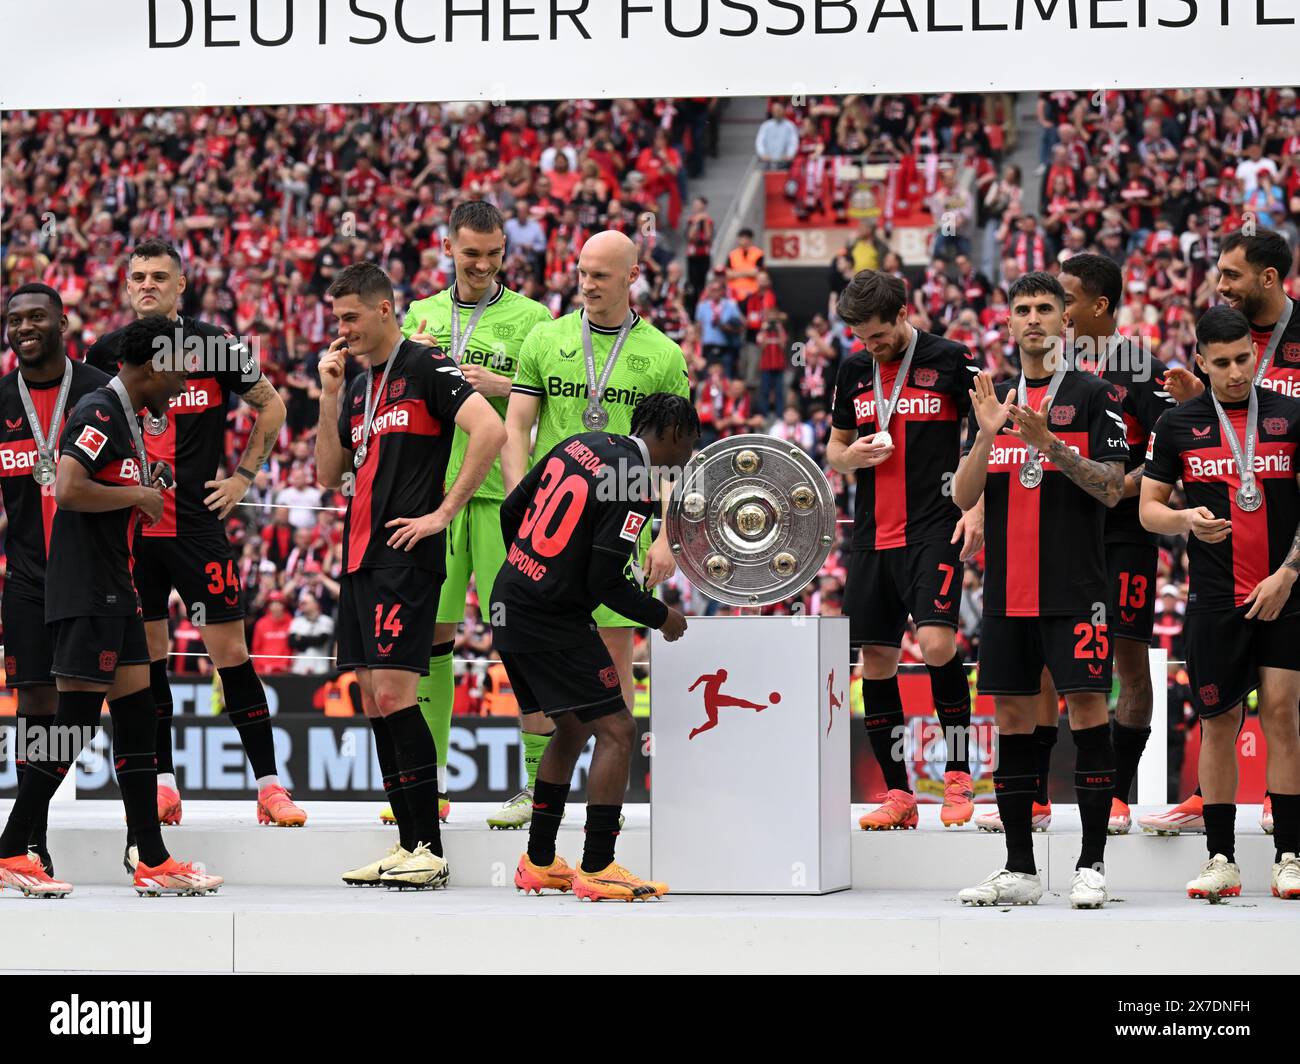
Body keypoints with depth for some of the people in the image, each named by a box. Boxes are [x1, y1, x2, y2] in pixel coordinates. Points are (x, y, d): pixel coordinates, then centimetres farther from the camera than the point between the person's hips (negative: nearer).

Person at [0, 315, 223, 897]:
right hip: (86, 592, -10)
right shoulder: (98, 413, -13)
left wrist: (148, 483, 13)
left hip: (112, 592, 10)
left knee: (136, 713, 9)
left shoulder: (125, 418, 18)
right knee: (76, 720, -9)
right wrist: (137, 494, -14)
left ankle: (152, 861, 11)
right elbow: (68, 490, -25)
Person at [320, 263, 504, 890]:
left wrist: (443, 512, -15)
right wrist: (330, 395, 9)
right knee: (374, 703, 7)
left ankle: (430, 851, -12)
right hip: (360, 556, 9)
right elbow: (330, 473, 18)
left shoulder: (425, 367, -6)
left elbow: (491, 431, -18)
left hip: (406, 556, -9)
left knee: (393, 694, -14)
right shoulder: (359, 387, 19)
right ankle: (409, 846, 10)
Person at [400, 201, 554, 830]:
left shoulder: (531, 318, 3)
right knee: (428, 632, 4)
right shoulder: (421, 316, 14)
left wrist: (503, 386, -14)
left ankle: (538, 783, -2)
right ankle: (429, 783, 12)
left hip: (505, 493, -4)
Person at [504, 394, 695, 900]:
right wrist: (663, 618, -1)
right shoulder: (637, 484, -15)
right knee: (616, 729, -4)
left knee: (573, 728, 21)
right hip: (552, 621, -9)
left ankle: (539, 862, 24)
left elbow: (511, 511, 15)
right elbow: (605, 583, -18)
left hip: (508, 606, 9)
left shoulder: (579, 444, 9)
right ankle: (596, 869, -5)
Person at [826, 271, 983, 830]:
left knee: (937, 643, -20)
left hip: (934, 531, -5)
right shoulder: (854, 370, 11)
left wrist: (977, 510, -9)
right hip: (872, 534, 5)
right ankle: (897, 794, 12)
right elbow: (834, 448, 21)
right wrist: (851, 455, -2)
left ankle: (959, 775, -4)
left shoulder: (950, 360, -4)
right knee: (876, 659, 4)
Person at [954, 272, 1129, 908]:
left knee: (1088, 710, -7)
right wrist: (986, 436, -9)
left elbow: (1112, 488, -7)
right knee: (1011, 719, 6)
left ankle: (1091, 866, -3)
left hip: (1074, 591, -5)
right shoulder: (992, 400, 13)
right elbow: (964, 496, 7)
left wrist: (1052, 445, -19)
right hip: (1006, 591, 5)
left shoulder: (1092, 396, 1)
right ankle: (1019, 871, 11)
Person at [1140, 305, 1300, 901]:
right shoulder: (1178, 425, 7)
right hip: (1214, 599, 1)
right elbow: (1148, 509, 10)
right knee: (1218, 722, 2)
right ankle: (1221, 859, 7)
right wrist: (1187, 520, -11)